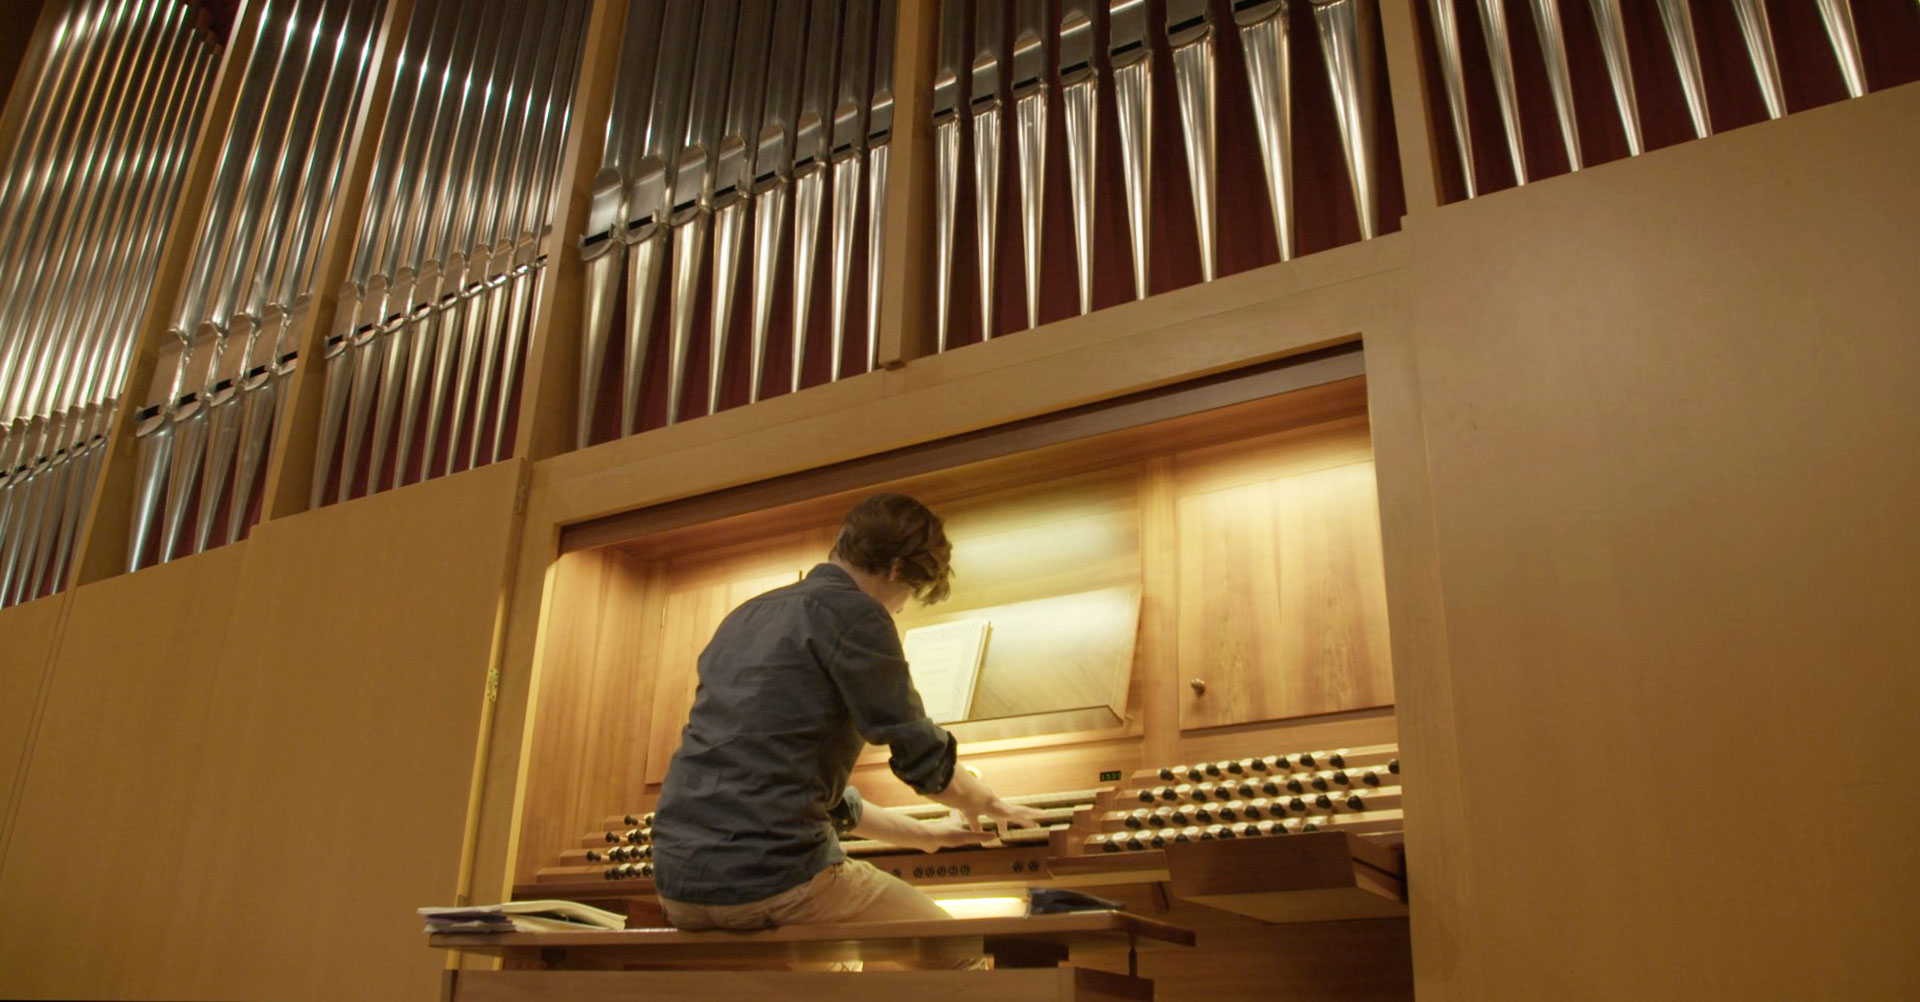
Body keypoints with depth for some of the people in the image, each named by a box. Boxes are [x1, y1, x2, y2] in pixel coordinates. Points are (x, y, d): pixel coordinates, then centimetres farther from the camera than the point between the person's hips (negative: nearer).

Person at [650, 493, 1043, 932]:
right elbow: (926, 763, -3)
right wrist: (988, 802, 19)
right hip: (774, 875, -9)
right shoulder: (852, 612, -6)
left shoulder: (747, 617, 20)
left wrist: (922, 834, 30)